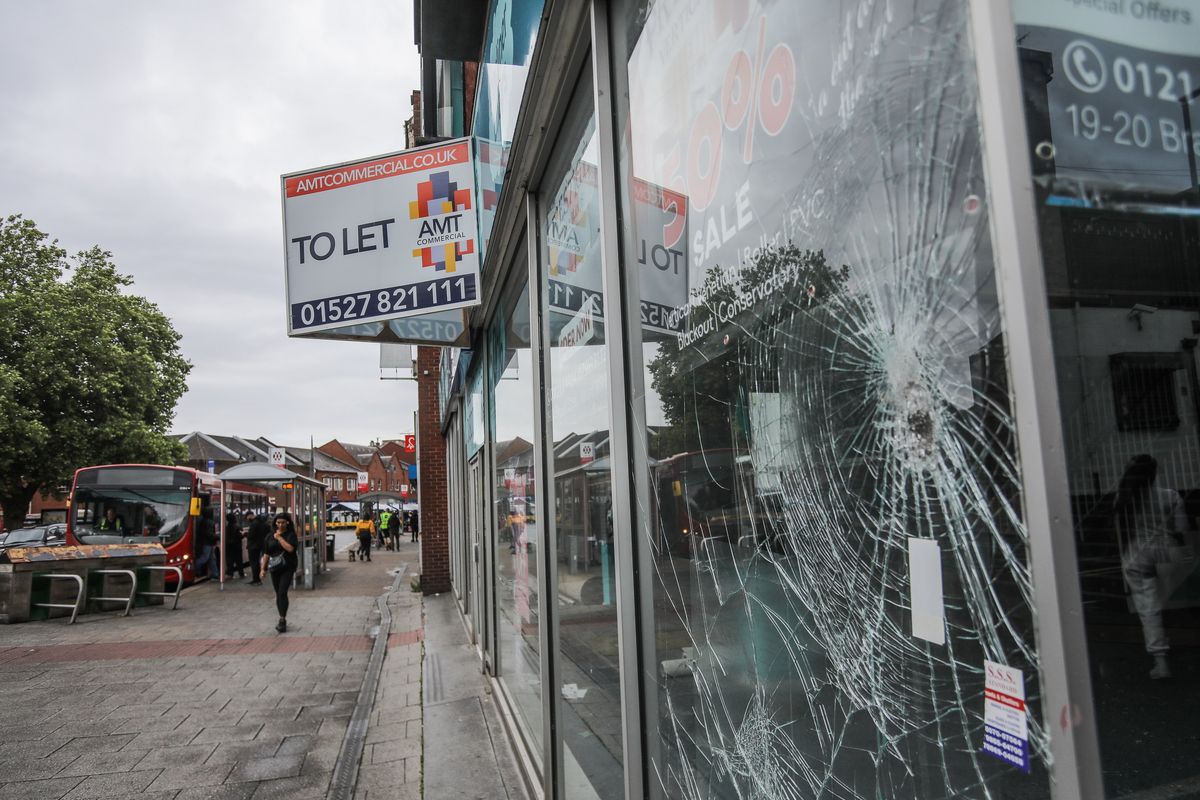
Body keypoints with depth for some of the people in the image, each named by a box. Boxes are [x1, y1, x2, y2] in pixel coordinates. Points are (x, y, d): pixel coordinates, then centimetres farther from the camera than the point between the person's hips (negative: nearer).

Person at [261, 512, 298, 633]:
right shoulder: (271, 536, 9)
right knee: (278, 594, 11)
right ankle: (282, 620, 22)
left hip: (287, 568, -5)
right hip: (274, 568, 5)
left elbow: (290, 548, -20)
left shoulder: (290, 534, -4)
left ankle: (282, 620, -15)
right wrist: (263, 568, 7)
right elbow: (266, 553, 12)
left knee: (282, 592, -16)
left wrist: (279, 538, -13)